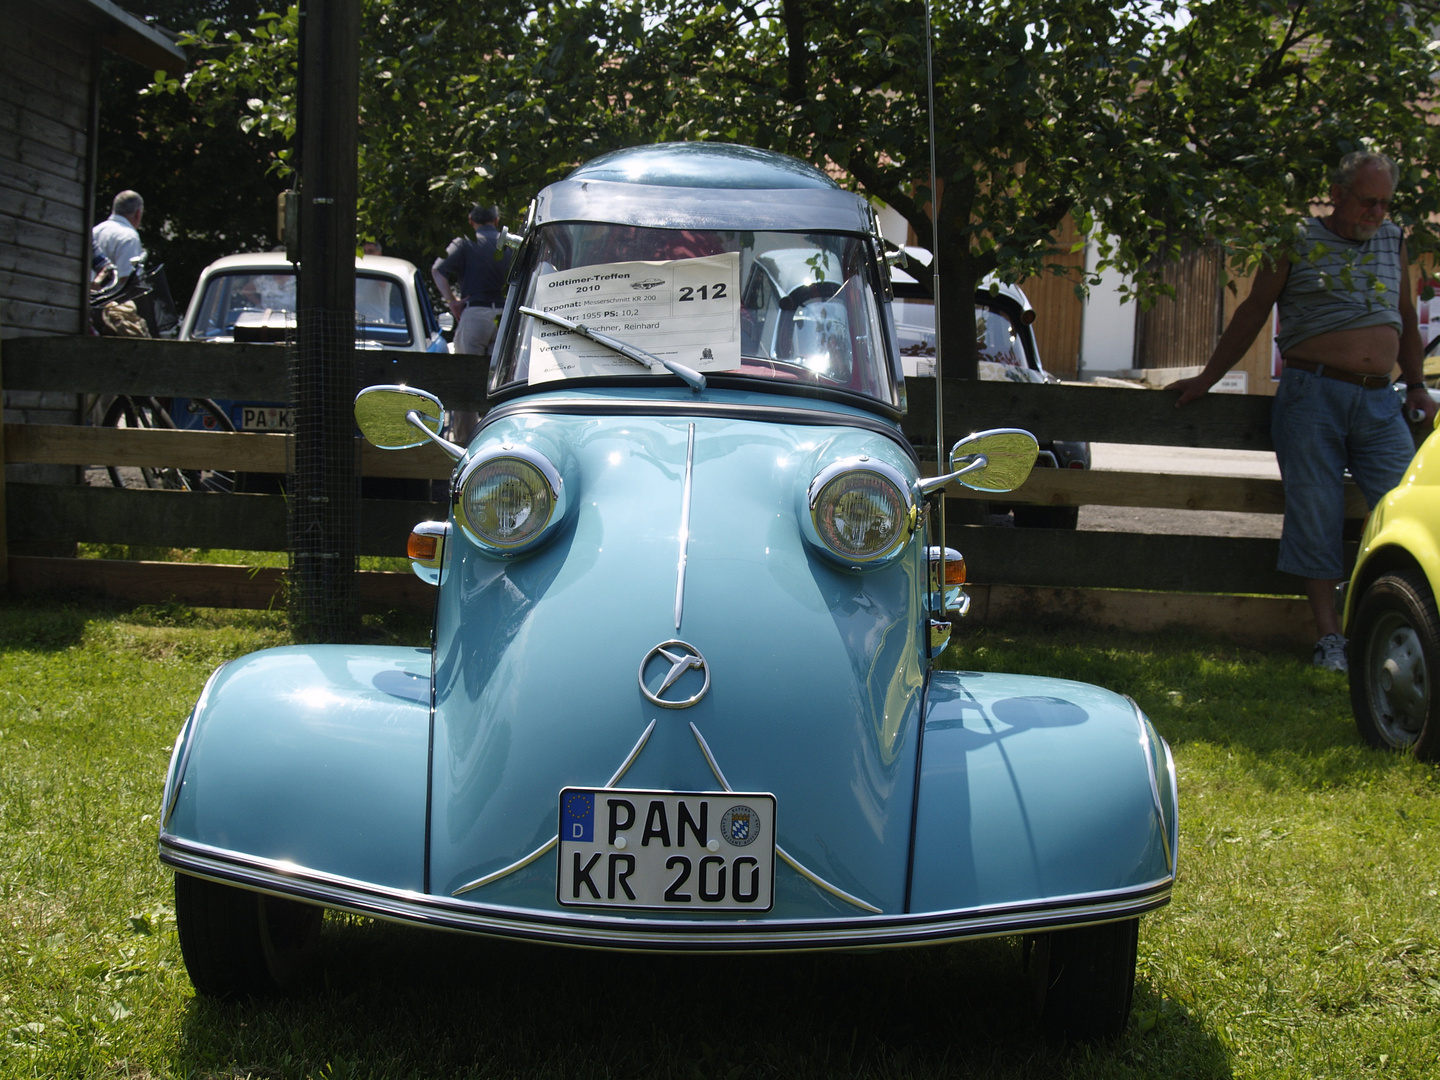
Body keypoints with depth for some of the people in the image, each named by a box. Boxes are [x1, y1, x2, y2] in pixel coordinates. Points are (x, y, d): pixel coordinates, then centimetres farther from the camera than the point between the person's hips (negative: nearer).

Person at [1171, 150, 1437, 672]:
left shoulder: (1393, 240, 17)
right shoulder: (1299, 241, 4)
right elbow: (1253, 311, 9)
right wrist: (1206, 379, 10)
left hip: (1380, 402, 4)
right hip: (1312, 394, -4)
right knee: (1316, 514, -5)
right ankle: (1329, 638, 0)